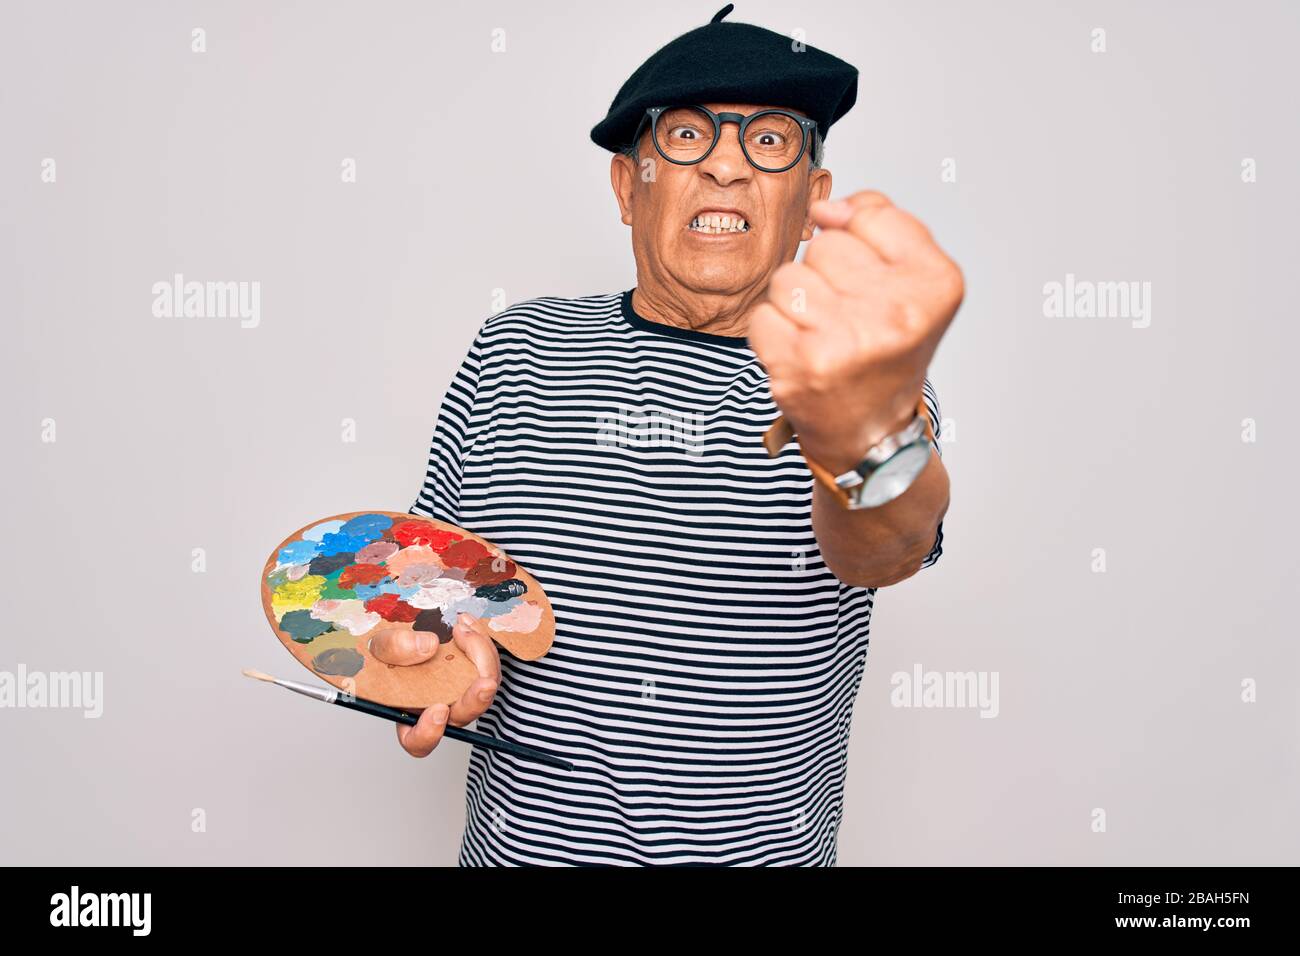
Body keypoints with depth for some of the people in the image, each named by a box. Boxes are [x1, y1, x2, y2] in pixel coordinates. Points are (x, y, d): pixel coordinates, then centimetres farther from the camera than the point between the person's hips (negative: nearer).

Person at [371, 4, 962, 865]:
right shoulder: (515, 352, -2)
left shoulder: (870, 380, -9)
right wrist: (426, 640, -15)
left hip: (766, 853, -1)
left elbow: (882, 549, -29)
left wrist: (865, 437, -50)